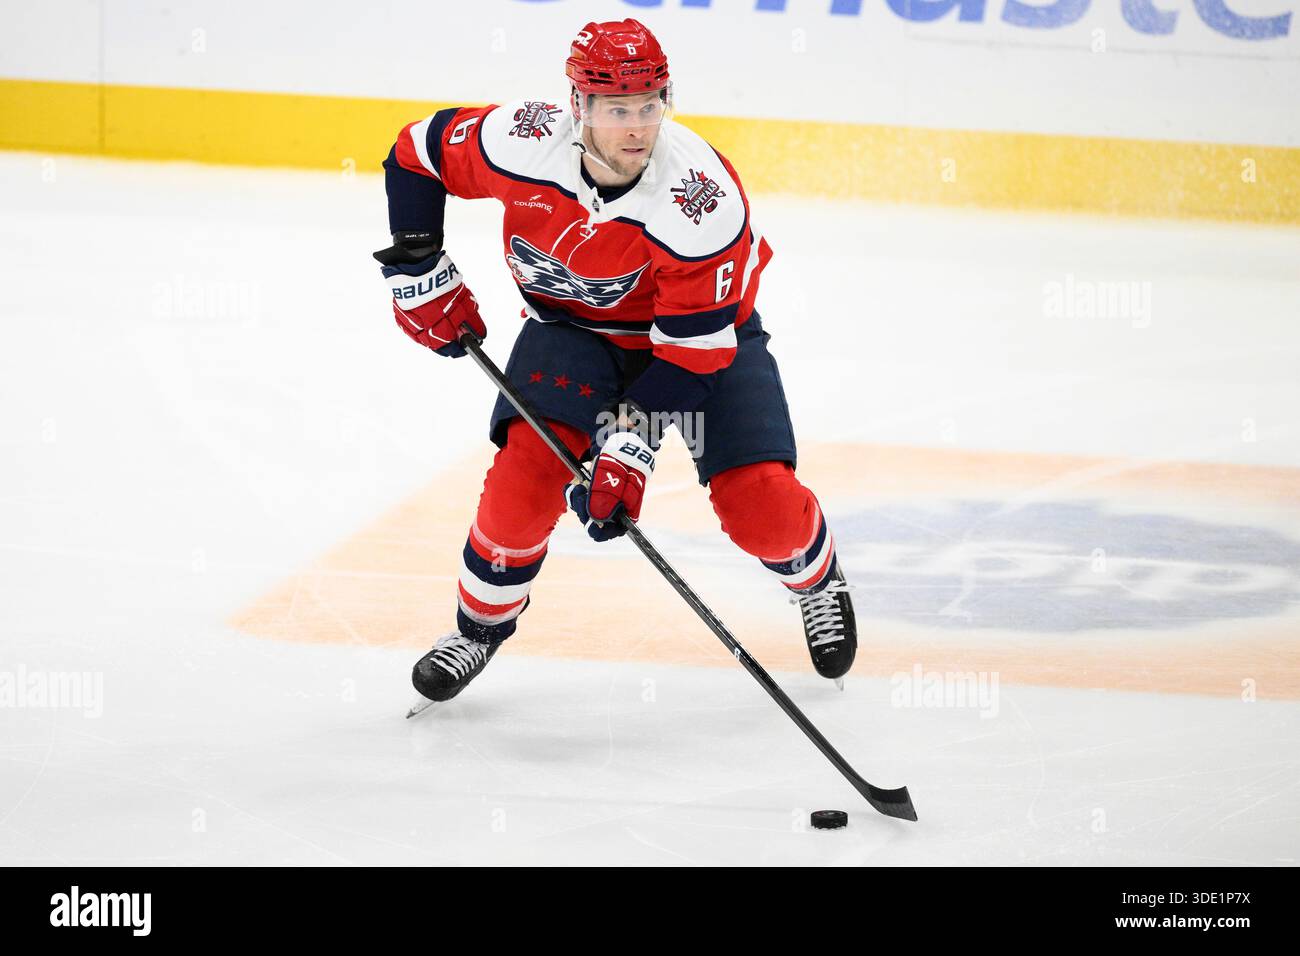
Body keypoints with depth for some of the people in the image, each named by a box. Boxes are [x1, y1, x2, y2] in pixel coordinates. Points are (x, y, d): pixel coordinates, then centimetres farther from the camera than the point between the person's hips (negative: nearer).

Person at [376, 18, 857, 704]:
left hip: (706, 327, -1)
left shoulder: (703, 201, -35)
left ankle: (818, 581, 24)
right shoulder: (523, 144, -28)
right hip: (571, 324, 2)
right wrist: (418, 271, -8)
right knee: (529, 464, -22)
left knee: (759, 501, -14)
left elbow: (690, 349, -30)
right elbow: (417, 153, -8)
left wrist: (630, 447, -33)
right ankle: (481, 624, 5)